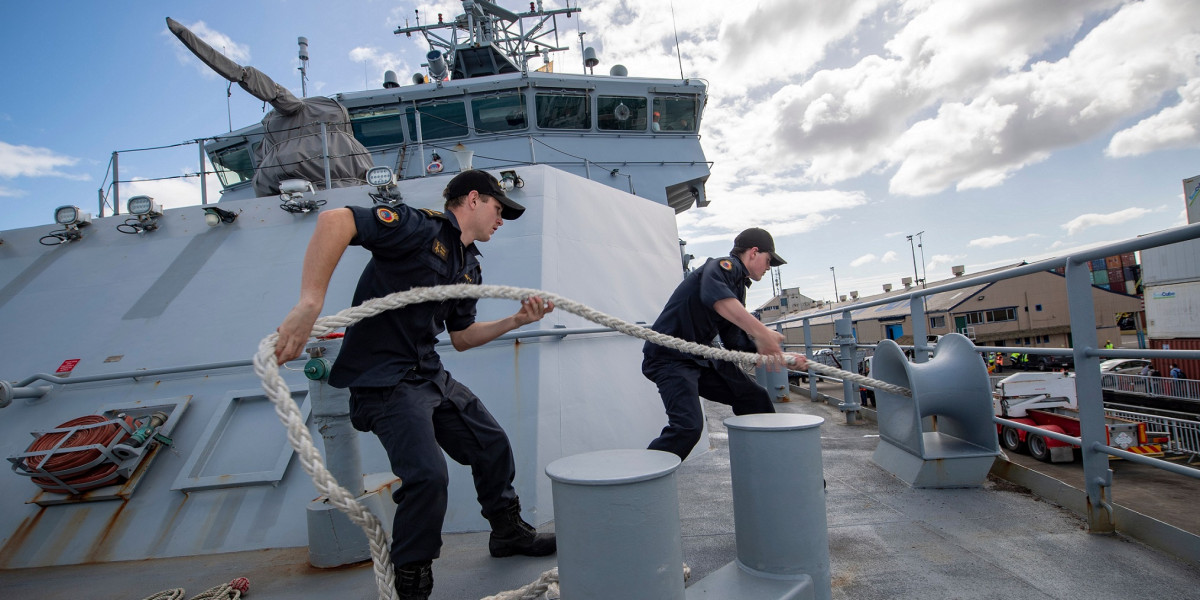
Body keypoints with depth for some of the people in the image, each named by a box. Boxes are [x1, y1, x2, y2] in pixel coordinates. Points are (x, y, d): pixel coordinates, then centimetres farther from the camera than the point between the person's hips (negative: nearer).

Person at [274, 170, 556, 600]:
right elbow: (334, 221, -29)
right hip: (384, 377, -9)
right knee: (427, 474, -20)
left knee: (493, 446, 14)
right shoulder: (420, 226, -15)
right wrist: (310, 304, -37)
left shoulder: (470, 267, 13)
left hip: (430, 374, 10)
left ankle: (508, 531, 37)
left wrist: (517, 320, 5)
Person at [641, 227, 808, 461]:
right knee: (688, 425, -26)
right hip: (669, 356, -10)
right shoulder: (726, 266, -11)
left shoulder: (738, 287, 18)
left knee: (754, 398, 11)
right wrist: (761, 331, -44)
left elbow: (736, 341, 16)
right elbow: (714, 294, -37)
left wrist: (784, 358, 10)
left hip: (700, 357, 10)